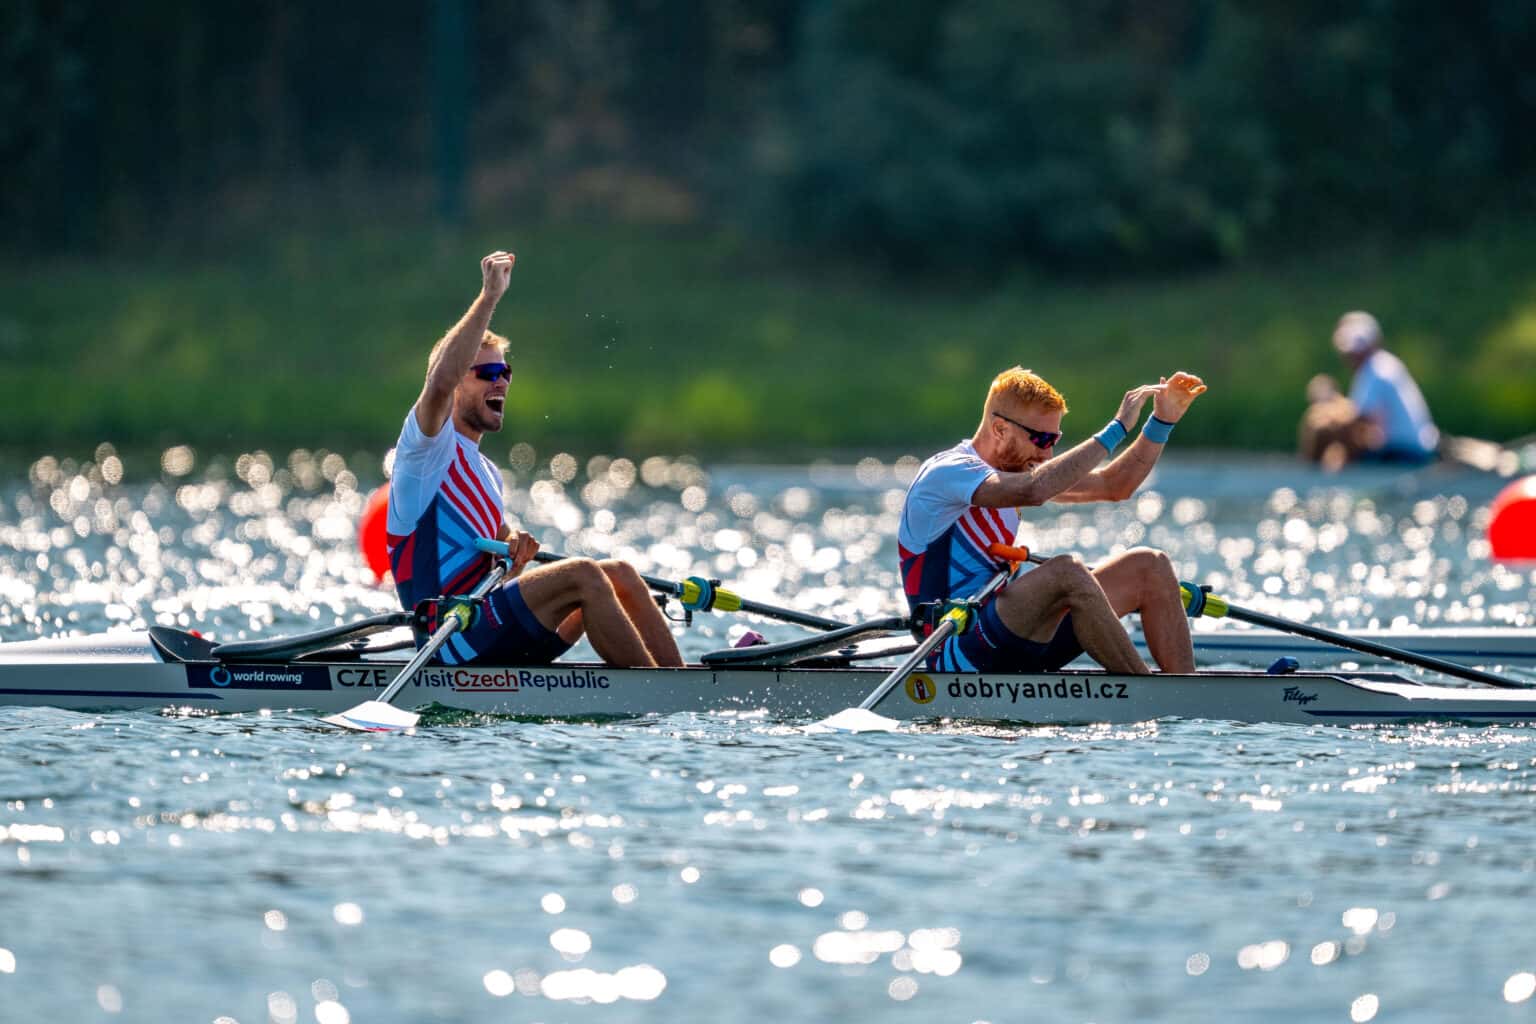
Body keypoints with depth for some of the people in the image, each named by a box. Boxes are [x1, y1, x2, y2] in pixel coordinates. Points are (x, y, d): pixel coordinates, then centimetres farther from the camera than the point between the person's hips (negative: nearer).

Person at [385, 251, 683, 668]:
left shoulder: (486, 472, 25)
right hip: (453, 637, -9)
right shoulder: (430, 445, -3)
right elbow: (441, 381, -25)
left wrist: (515, 548, 3)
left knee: (621, 575, 2)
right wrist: (489, 296, -23)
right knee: (582, 575, -23)